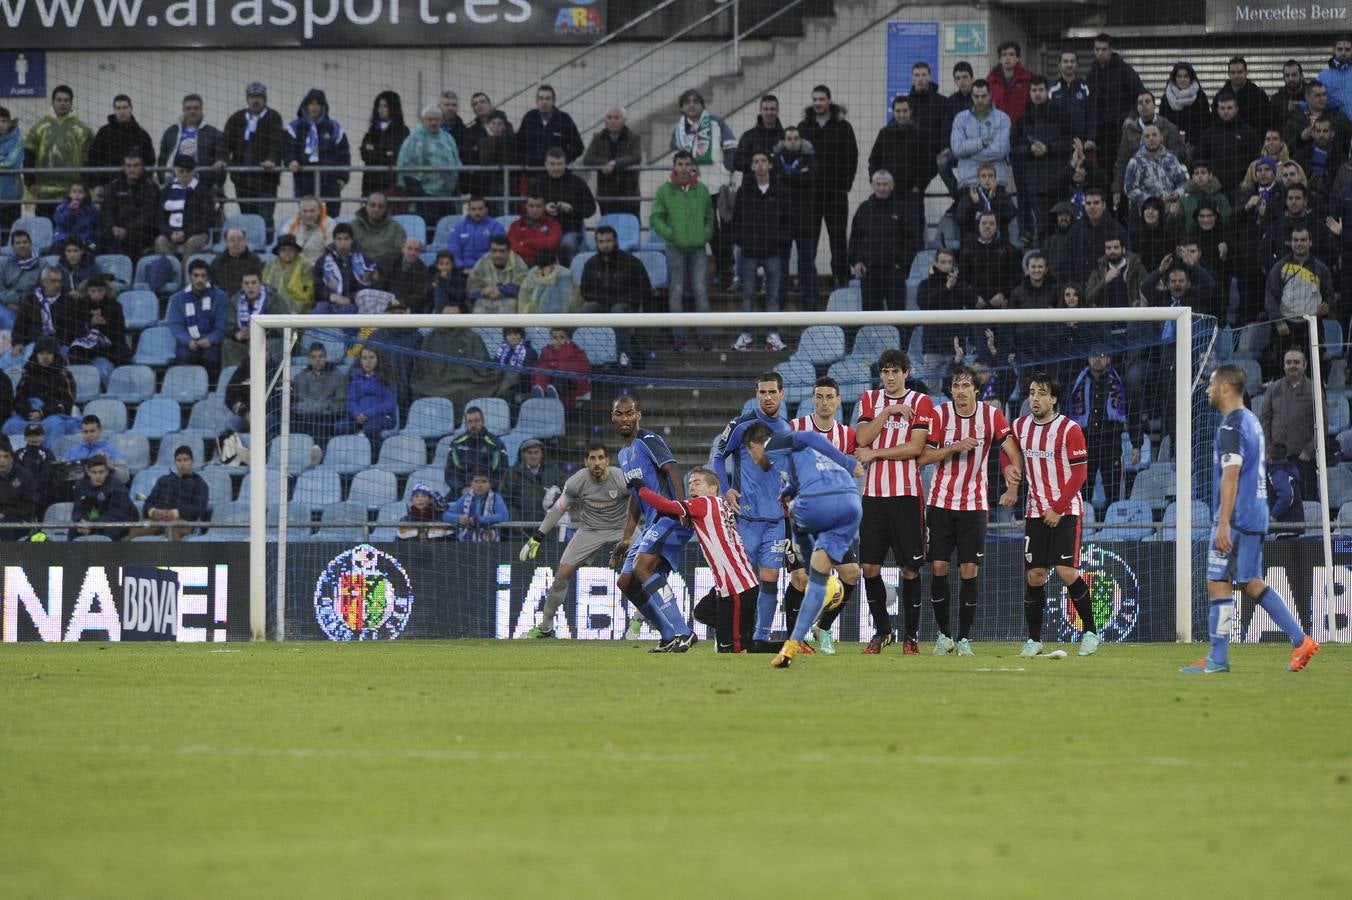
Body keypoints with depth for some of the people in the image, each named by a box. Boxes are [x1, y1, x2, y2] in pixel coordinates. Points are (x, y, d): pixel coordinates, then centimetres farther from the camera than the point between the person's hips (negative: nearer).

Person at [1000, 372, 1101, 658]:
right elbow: (1013, 456, 26)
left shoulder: (1069, 430, -10)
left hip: (1066, 511, -5)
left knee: (1067, 572, -14)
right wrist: (1013, 488, 11)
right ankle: (1034, 640, 9)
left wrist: (1058, 509, -14)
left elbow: (1078, 474, -10)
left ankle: (1090, 632, 0)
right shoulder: (1020, 426, 6)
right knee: (1035, 575, 0)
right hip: (1035, 512, 5)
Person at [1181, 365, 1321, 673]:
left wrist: (1223, 524, -23)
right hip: (1255, 517, 10)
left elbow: (1231, 476, -21)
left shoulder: (1231, 426, -14)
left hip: (1236, 518, -10)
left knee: (1218, 584, -5)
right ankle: (1301, 641, 10)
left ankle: (1217, 659, -4)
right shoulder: (1251, 421, 17)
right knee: (1251, 584, 14)